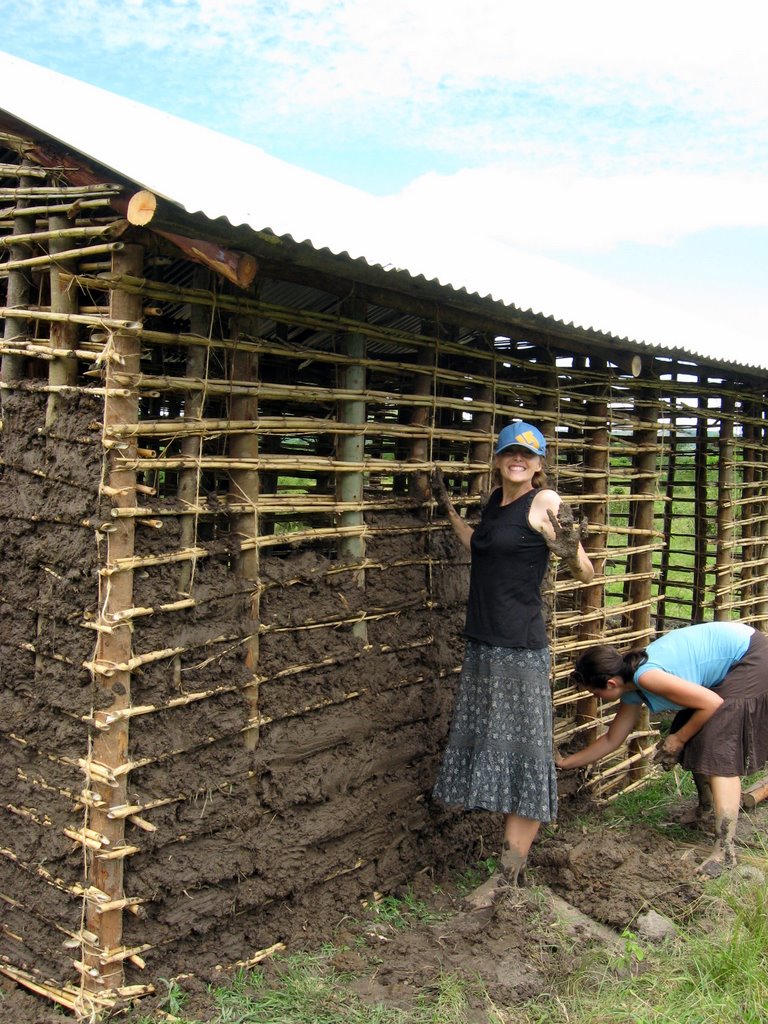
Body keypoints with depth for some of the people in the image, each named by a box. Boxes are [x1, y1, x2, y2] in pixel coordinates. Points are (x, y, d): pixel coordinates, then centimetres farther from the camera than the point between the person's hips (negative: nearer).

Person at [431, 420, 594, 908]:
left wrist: (570, 547, -31)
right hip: (483, 644, 9)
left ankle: (509, 872, 8)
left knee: (520, 752, 0)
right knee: (493, 748, 14)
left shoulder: (545, 502, -10)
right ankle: (515, 856, 28)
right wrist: (448, 507, 30)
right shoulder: (496, 500, 12)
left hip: (520, 648, -9)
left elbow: (586, 574, -12)